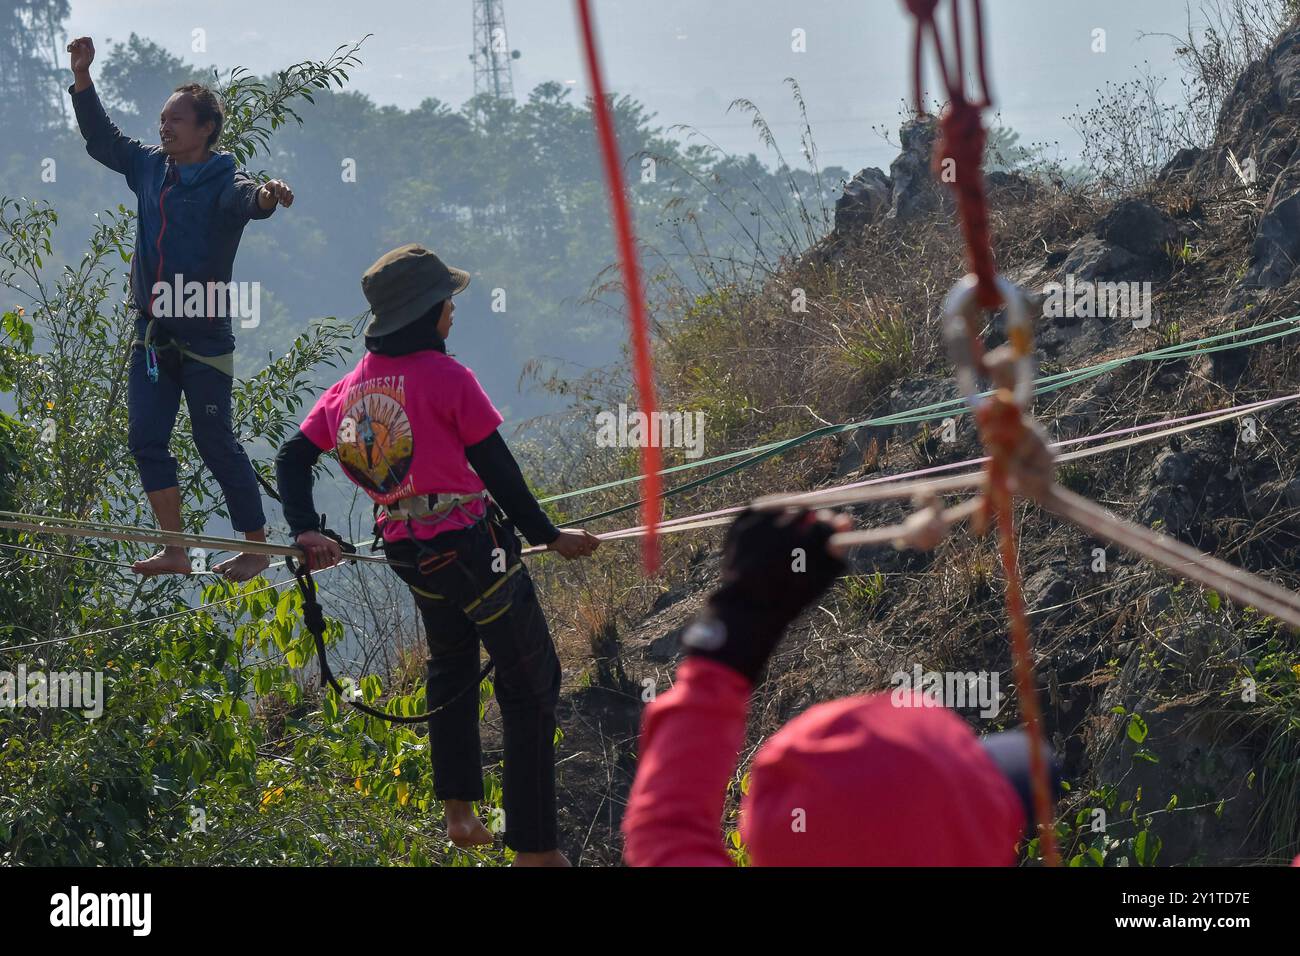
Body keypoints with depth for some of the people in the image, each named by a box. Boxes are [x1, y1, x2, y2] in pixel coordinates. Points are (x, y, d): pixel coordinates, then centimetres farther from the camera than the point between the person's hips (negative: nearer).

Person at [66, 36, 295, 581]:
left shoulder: (222, 182, -12)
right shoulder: (149, 167, 7)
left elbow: (245, 199, -35)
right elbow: (99, 137, 19)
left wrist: (265, 196, -59)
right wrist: (82, 75, 11)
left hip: (204, 335, -7)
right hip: (152, 331, 7)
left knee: (216, 444, -1)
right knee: (146, 440, 4)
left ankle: (257, 548, 11)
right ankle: (175, 552, 11)